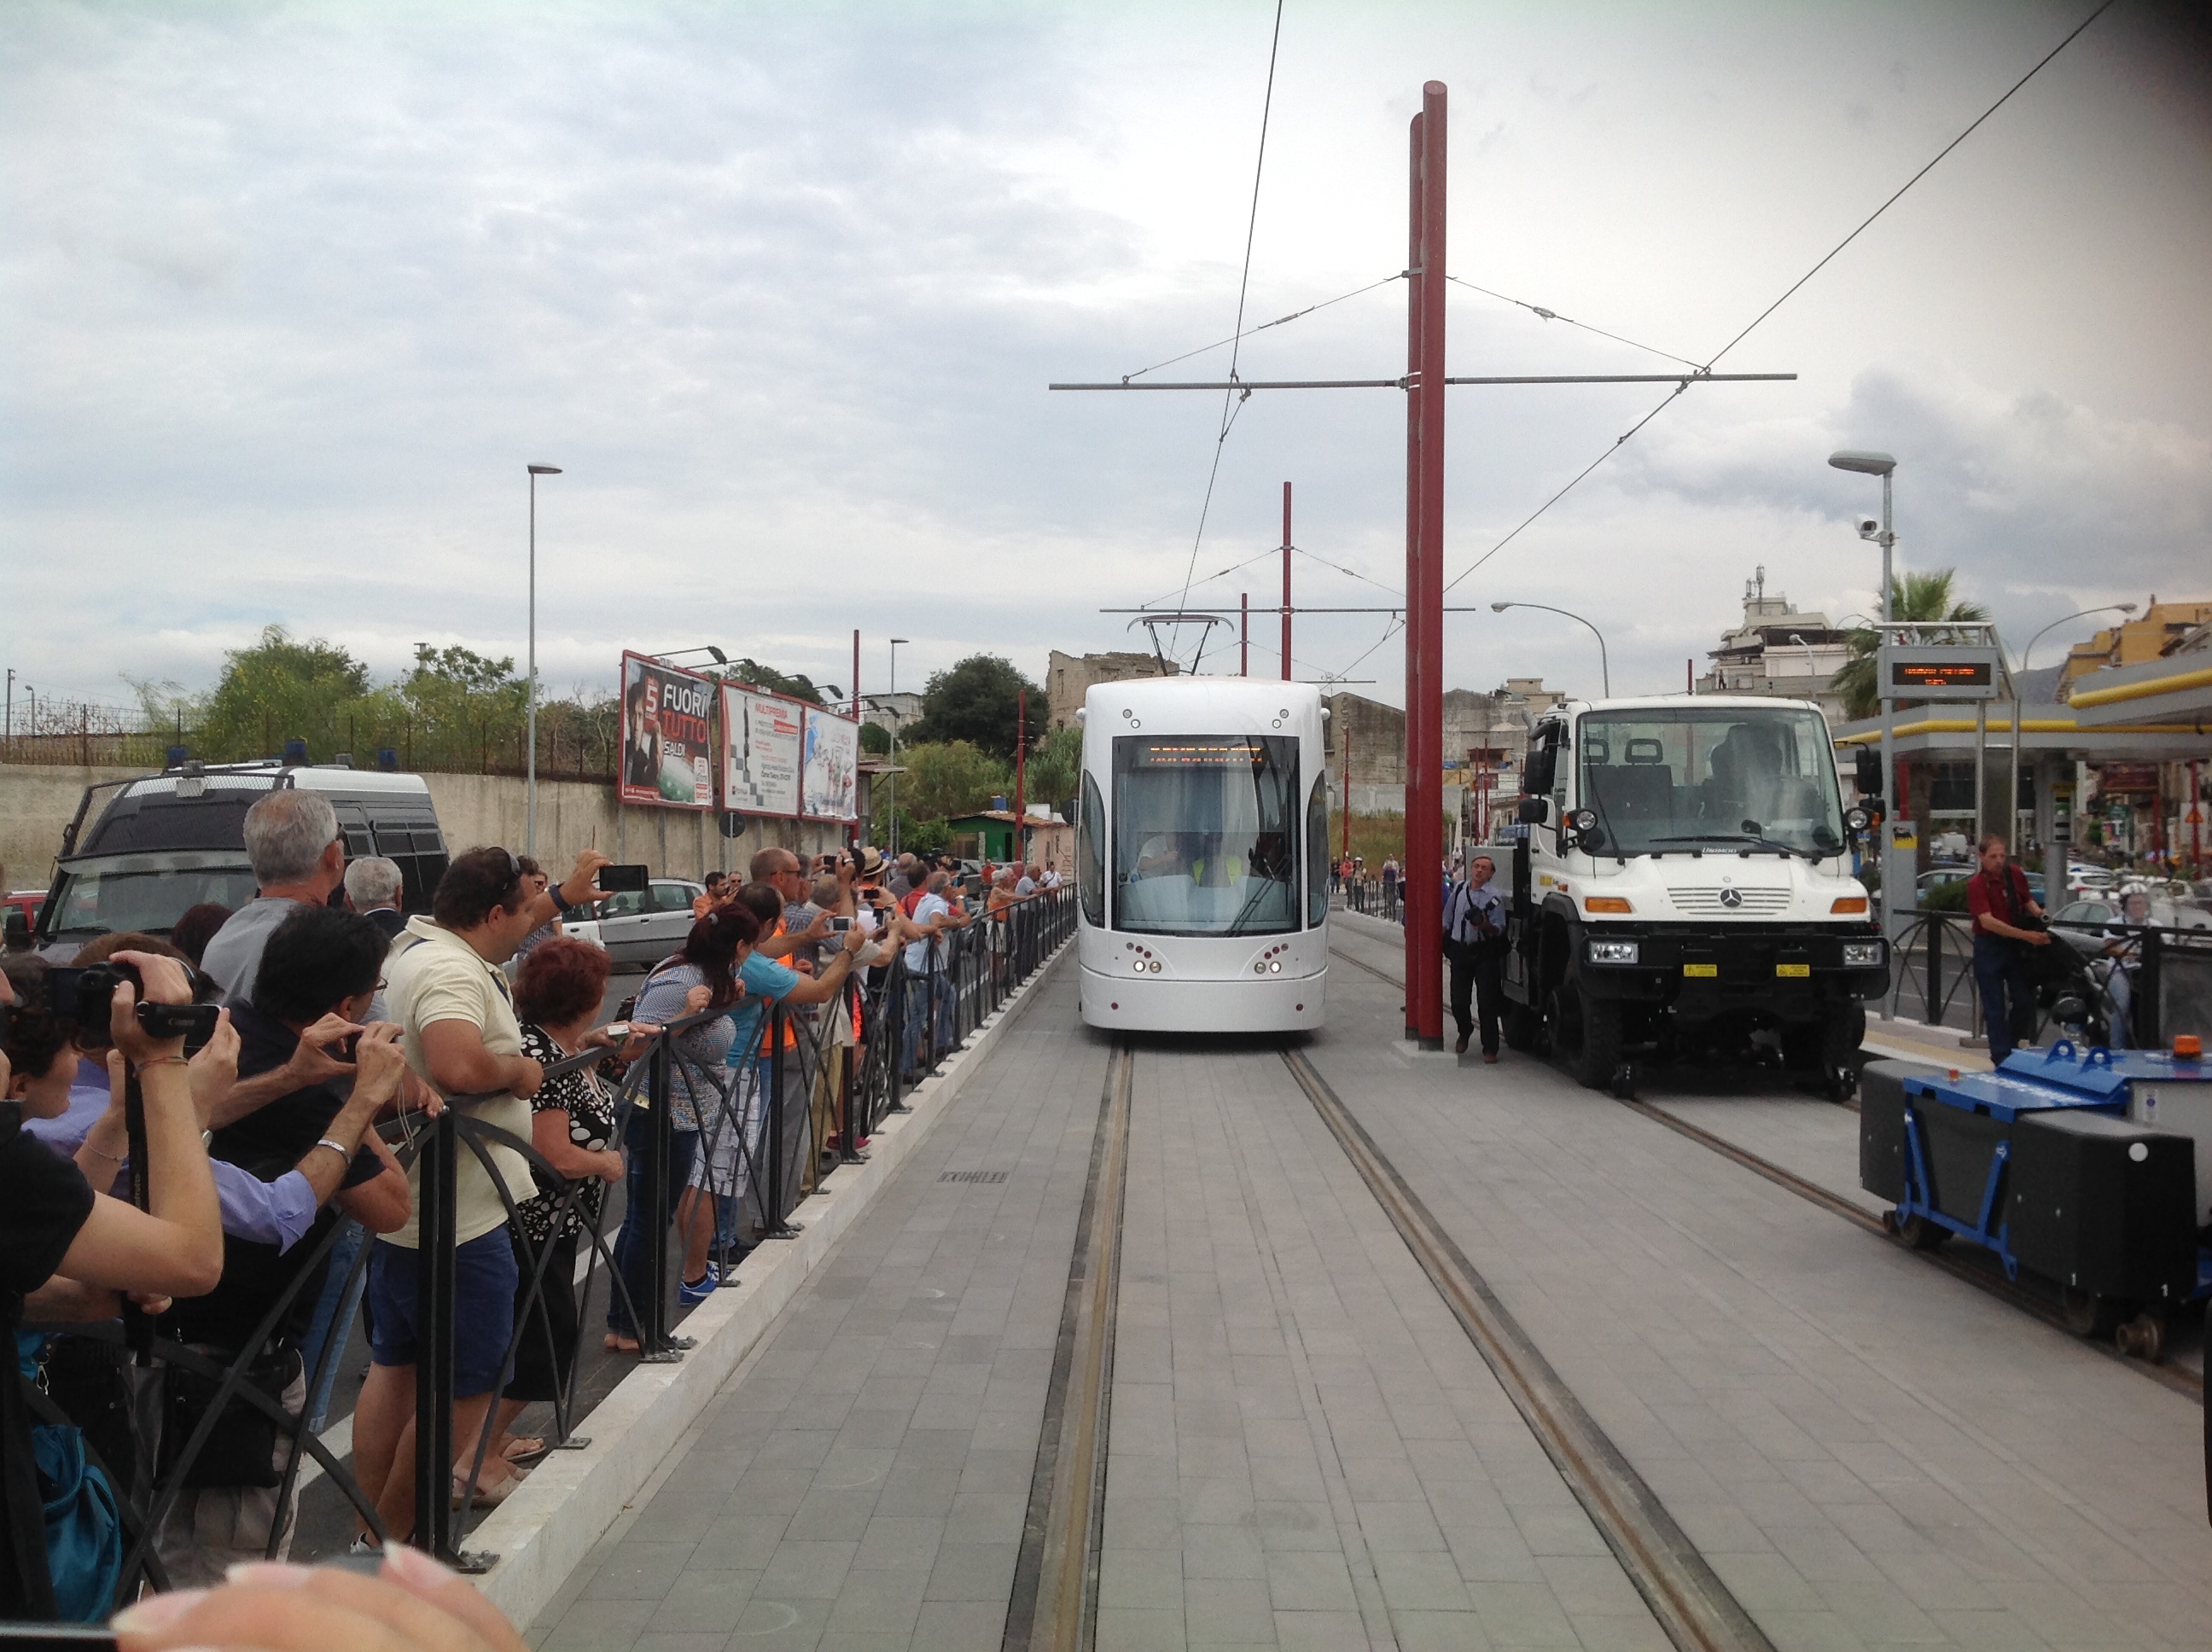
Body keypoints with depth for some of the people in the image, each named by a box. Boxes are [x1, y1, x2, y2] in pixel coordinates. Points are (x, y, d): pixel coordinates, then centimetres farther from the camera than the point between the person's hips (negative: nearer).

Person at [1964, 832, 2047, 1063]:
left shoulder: (2015, 874, -1)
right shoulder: (1976, 884, -17)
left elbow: (2028, 902, 17)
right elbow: (1987, 921, -27)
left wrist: (2039, 914, -7)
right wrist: (2026, 935, -33)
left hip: (2016, 946, 5)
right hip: (1989, 948, -5)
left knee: (2025, 1001, 7)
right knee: (1995, 1007, 1)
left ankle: (2012, 1045, 28)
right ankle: (2001, 1058, 8)